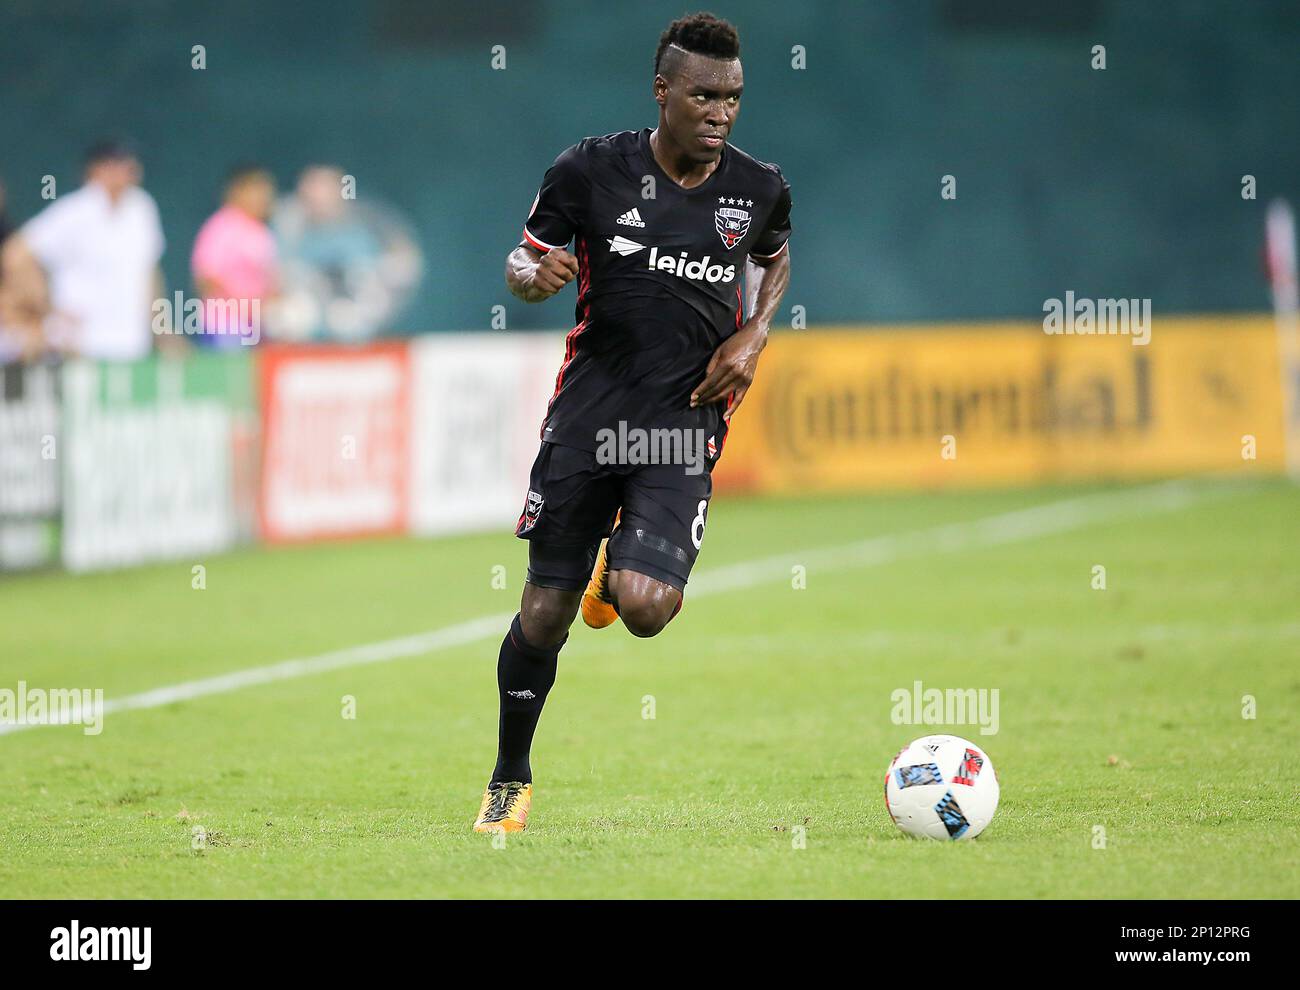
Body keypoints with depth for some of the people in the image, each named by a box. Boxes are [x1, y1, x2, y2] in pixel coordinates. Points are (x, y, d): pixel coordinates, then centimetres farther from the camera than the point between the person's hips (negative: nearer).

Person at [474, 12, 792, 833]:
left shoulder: (760, 189, 0)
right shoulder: (592, 170, -5)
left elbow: (776, 257, 23)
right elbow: (525, 259, 7)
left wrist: (755, 337, 5)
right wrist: (536, 273, -17)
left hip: (685, 422, 0)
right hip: (588, 413, 0)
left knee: (646, 609, -18)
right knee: (546, 609, -1)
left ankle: (620, 567, 22)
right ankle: (511, 780, 21)